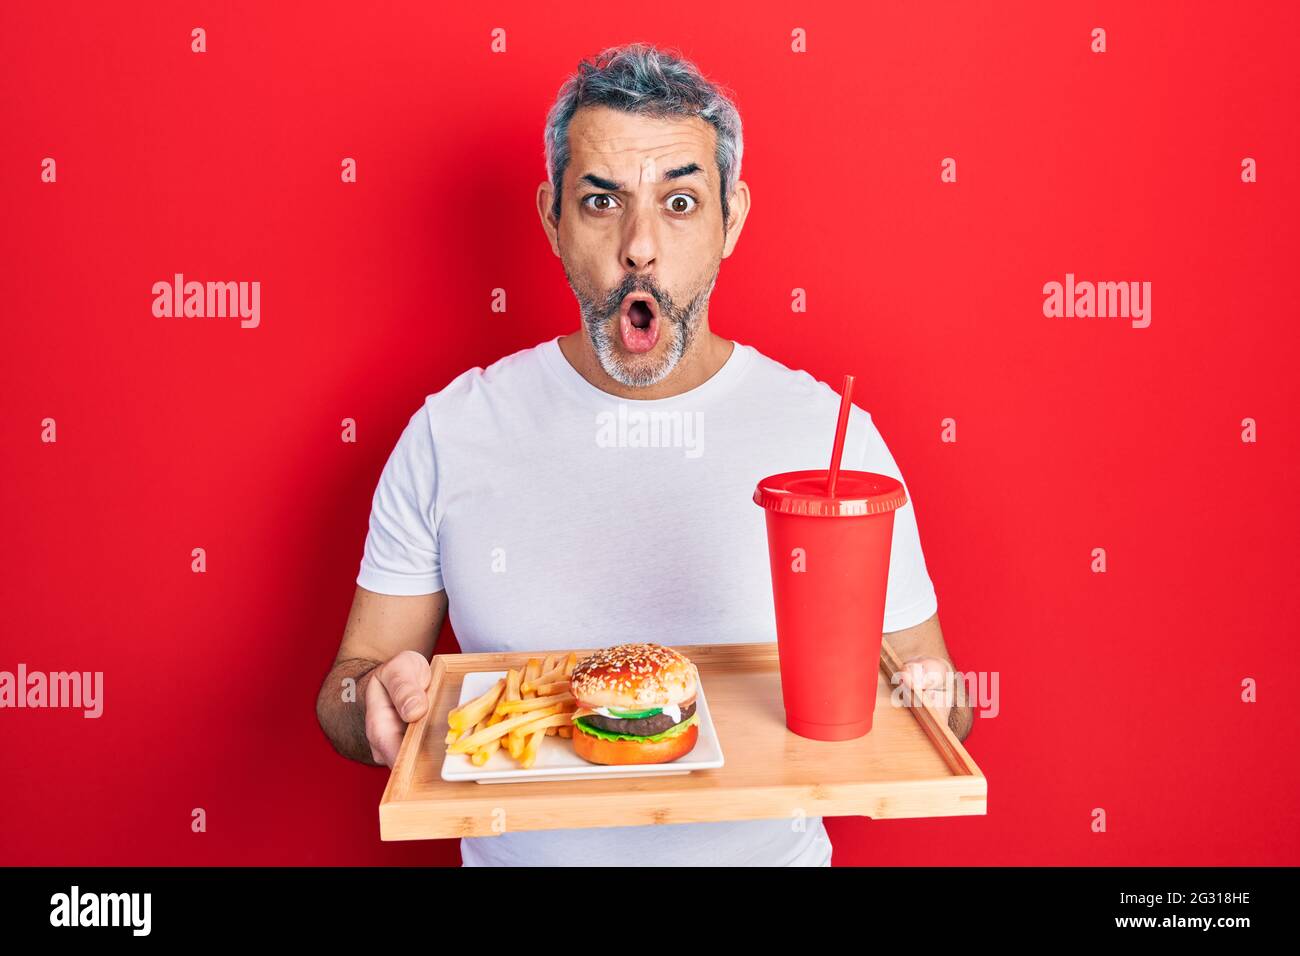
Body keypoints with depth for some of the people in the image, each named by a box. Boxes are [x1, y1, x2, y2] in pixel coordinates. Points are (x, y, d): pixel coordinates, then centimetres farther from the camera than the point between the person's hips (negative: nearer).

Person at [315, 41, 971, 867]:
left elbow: (920, 677, 2)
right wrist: (378, 704, -20)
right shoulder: (450, 433, -6)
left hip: (764, 846, 1)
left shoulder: (835, 436, -7)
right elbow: (348, 683, 1)